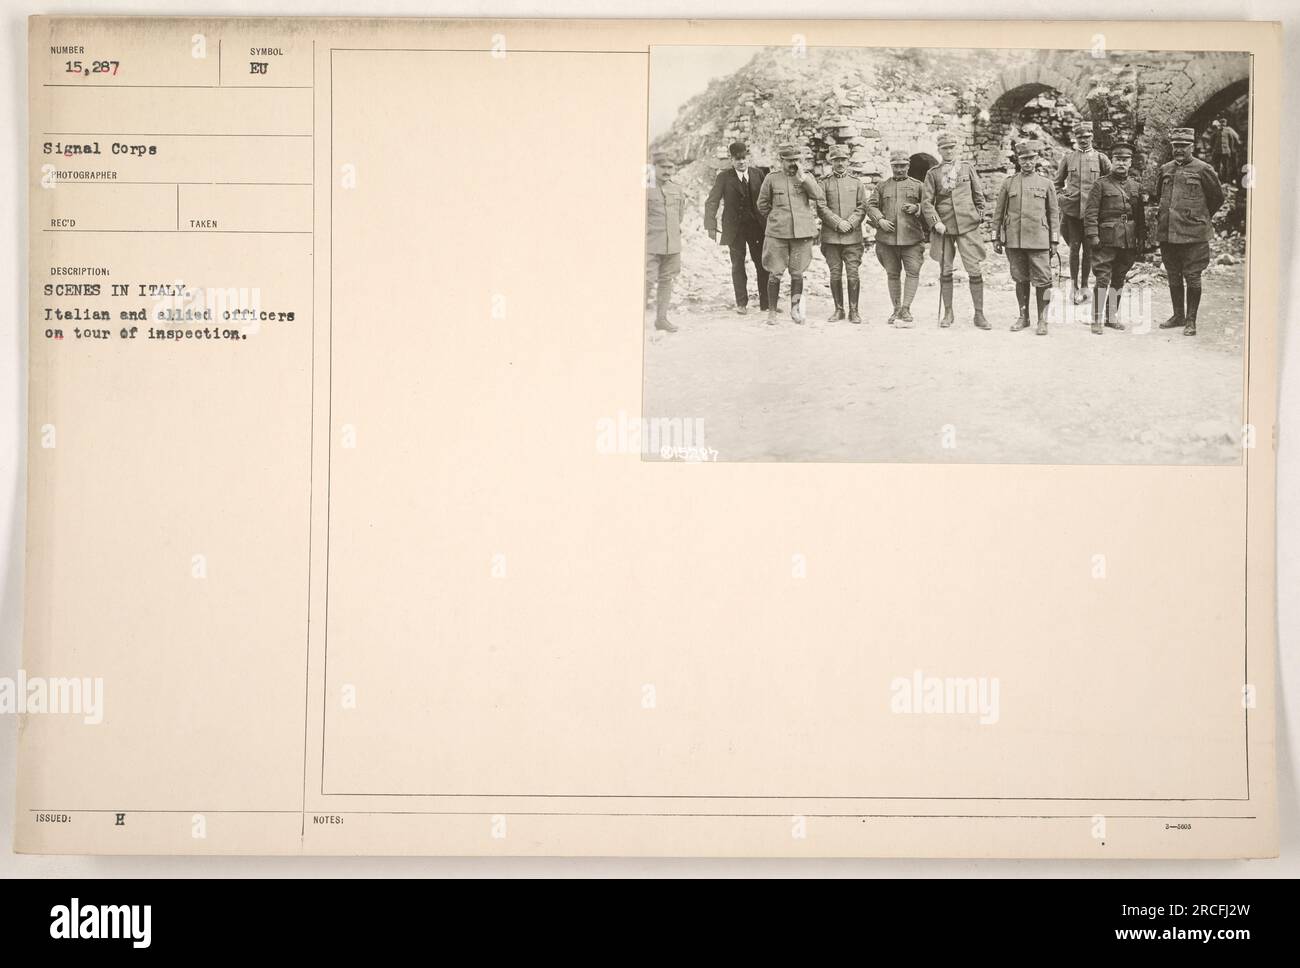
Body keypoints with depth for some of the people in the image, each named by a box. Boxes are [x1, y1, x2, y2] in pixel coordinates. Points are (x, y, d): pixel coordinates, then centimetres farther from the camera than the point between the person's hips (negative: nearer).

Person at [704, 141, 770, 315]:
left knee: (762, 264, 1)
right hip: (734, 227, -1)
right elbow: (712, 202, -4)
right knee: (737, 265, 5)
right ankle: (741, 303, 14)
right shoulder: (724, 177, -2)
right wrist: (711, 226, -12)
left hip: (757, 227, 1)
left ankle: (765, 303, 8)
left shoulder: (758, 174, 3)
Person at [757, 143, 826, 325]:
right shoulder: (771, 178, 5)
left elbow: (819, 197, -7)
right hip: (777, 233, -1)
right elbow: (762, 204, 14)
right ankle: (772, 312, 10)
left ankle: (795, 308, 20)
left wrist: (802, 178, -10)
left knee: (797, 273, 5)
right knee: (775, 274, -1)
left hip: (802, 232, 1)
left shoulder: (806, 177, 8)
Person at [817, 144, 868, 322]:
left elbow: (862, 207, 6)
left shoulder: (856, 183, 11)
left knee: (853, 274, -4)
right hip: (831, 236, 0)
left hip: (853, 236, 0)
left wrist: (850, 223, -10)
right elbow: (821, 207, -2)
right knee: (835, 274, 2)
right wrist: (838, 223, -12)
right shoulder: (824, 183, 7)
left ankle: (853, 311, 2)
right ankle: (839, 309, 12)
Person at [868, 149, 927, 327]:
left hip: (911, 237, -1)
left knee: (913, 272, -12)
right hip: (887, 238, 2)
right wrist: (880, 220, -8)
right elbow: (871, 206, 9)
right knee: (892, 274, 7)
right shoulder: (882, 186, 13)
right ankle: (896, 309, 16)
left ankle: (905, 310, -11)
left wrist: (916, 208, -10)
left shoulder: (917, 185, 10)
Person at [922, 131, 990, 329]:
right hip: (943, 228, 0)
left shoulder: (967, 168, 7)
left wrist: (979, 217, 9)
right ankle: (948, 313, 16)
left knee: (975, 270, -6)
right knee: (945, 272, 5)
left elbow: (979, 195, 13)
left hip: (968, 226, 0)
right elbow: (926, 201, 0)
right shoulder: (932, 173, 5)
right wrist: (935, 222, -12)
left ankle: (979, 315, 0)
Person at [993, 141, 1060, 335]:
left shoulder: (1046, 183, 7)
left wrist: (1054, 240, 3)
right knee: (1020, 279, 9)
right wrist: (996, 238, 8)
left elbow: (1054, 213, 8)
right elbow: (998, 211, 12)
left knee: (1042, 281, -4)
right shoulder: (1008, 182, 8)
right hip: (1014, 240, 2)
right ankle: (1023, 317, 20)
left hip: (1038, 240, -1)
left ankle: (1042, 320, 3)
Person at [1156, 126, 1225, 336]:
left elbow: (1217, 197, 7)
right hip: (1167, 231, 5)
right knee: (1173, 276, 12)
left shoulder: (1202, 170, -3)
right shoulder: (1165, 169, 9)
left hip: (1193, 233, -5)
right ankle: (1178, 315, 24)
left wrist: (1200, 218, 13)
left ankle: (1191, 320, 5)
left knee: (1192, 277, -2)